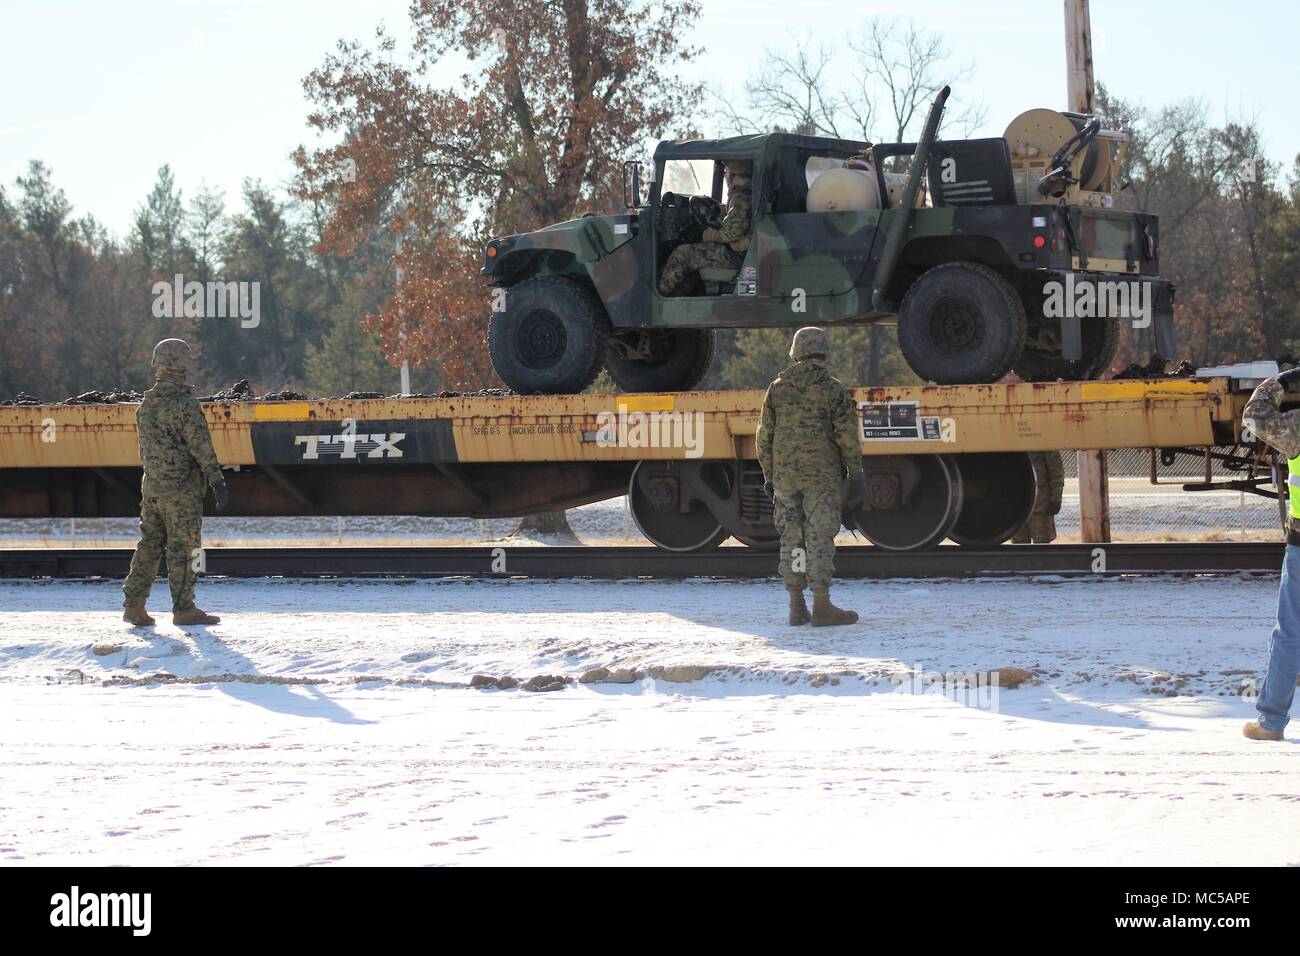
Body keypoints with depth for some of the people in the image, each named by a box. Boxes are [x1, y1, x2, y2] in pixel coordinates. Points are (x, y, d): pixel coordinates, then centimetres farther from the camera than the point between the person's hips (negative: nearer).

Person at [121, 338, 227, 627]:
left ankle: (133, 604, 9)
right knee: (183, 548, -1)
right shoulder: (184, 403, -15)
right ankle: (183, 609, 2)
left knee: (149, 545, 12)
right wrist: (217, 481, -13)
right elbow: (201, 446, -16)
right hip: (182, 488, -7)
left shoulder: (146, 405, 9)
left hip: (151, 487, 7)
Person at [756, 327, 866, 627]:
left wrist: (768, 476, 14)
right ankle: (822, 607, -8)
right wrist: (856, 476, -1)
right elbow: (848, 436, -9)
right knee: (820, 538, -5)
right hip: (821, 475, -4)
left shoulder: (777, 388, 4)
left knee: (792, 538, 8)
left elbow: (765, 436, 6)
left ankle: (797, 607, 8)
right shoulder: (833, 389, -7)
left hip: (786, 475, 4)